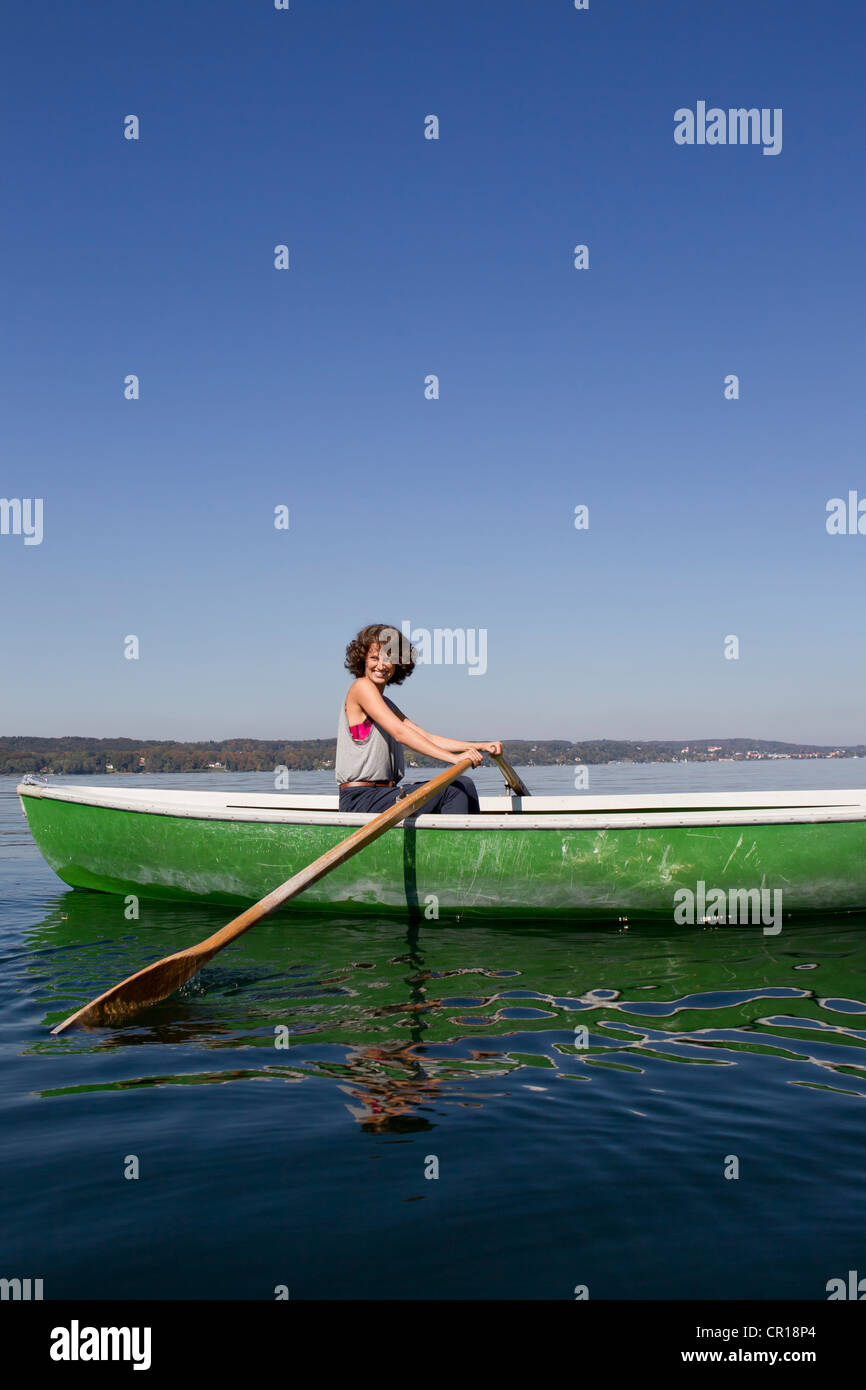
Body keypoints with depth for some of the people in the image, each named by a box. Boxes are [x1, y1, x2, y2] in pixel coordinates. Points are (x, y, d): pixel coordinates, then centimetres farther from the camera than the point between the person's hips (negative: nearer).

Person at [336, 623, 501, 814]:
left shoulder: (386, 704, 20)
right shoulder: (361, 687, -7)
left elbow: (428, 739, 15)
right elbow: (400, 733, -17)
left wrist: (480, 746, 4)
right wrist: (453, 757, -24)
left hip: (384, 793, 9)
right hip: (359, 799, -9)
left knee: (465, 784, 1)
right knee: (451, 791, -18)